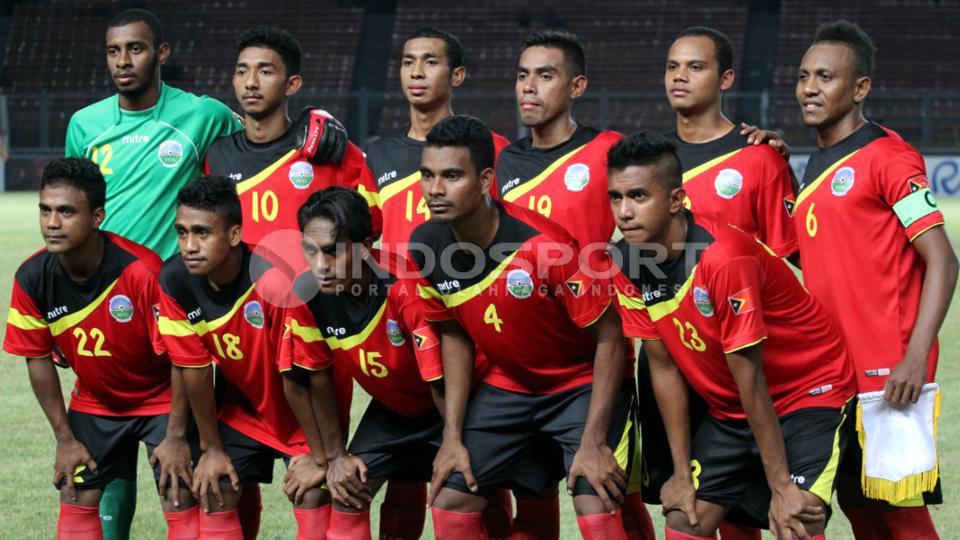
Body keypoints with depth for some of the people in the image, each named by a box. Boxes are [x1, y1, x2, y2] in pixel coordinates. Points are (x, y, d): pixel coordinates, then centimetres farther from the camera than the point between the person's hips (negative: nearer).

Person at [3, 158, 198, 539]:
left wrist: (176, 436, -19)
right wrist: (64, 438, -2)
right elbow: (38, 360, -4)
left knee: (180, 501, -10)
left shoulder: (142, 271, -31)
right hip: (94, 403, 4)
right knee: (75, 500, 3)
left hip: (160, 399, -4)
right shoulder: (32, 278, -17)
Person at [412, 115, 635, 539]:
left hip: (583, 382, -5)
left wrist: (593, 442, -23)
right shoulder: (425, 247, -13)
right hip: (507, 385, 5)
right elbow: (454, 336, 3)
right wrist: (453, 436, -3)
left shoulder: (543, 245, -30)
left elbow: (610, 336, -22)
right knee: (449, 500, -1)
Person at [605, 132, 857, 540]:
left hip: (812, 393, -7)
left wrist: (782, 486, -22)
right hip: (729, 409, 7)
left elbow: (750, 378, -26)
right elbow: (664, 367, -2)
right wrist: (683, 472, -2)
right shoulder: (626, 265, -10)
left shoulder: (725, 258, -29)